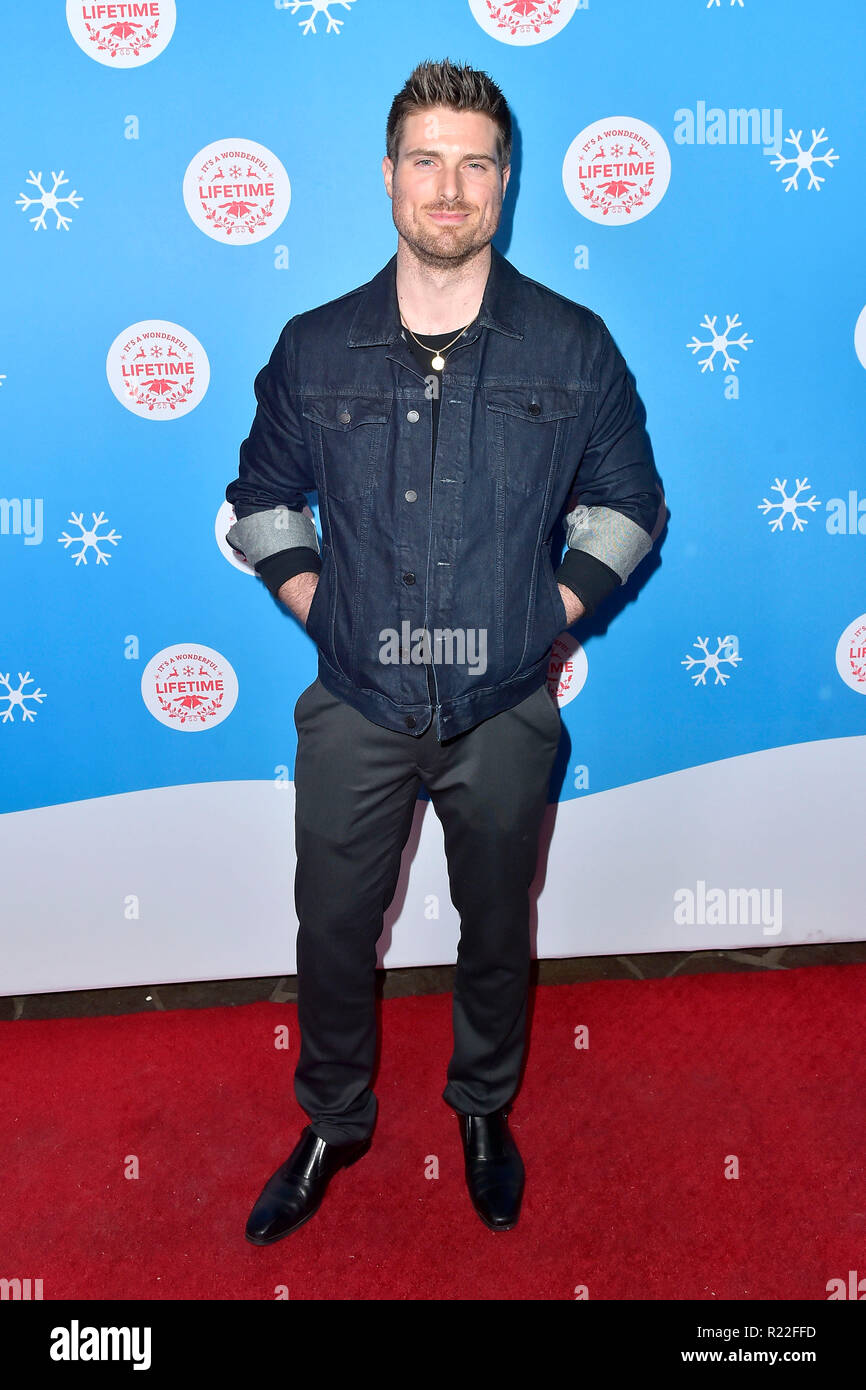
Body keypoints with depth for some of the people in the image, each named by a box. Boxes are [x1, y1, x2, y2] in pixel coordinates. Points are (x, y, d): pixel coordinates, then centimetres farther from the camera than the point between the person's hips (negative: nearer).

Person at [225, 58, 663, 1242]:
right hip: (355, 711, 1)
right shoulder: (316, 348, -1)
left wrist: (554, 610, -3)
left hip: (505, 715, 0)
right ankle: (335, 1122, 40)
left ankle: (485, 1110, 45)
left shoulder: (573, 348, -3)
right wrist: (315, 603, 0)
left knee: (496, 929, 17)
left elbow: (629, 502, 7)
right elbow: (260, 497, 12)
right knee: (332, 932, 13)